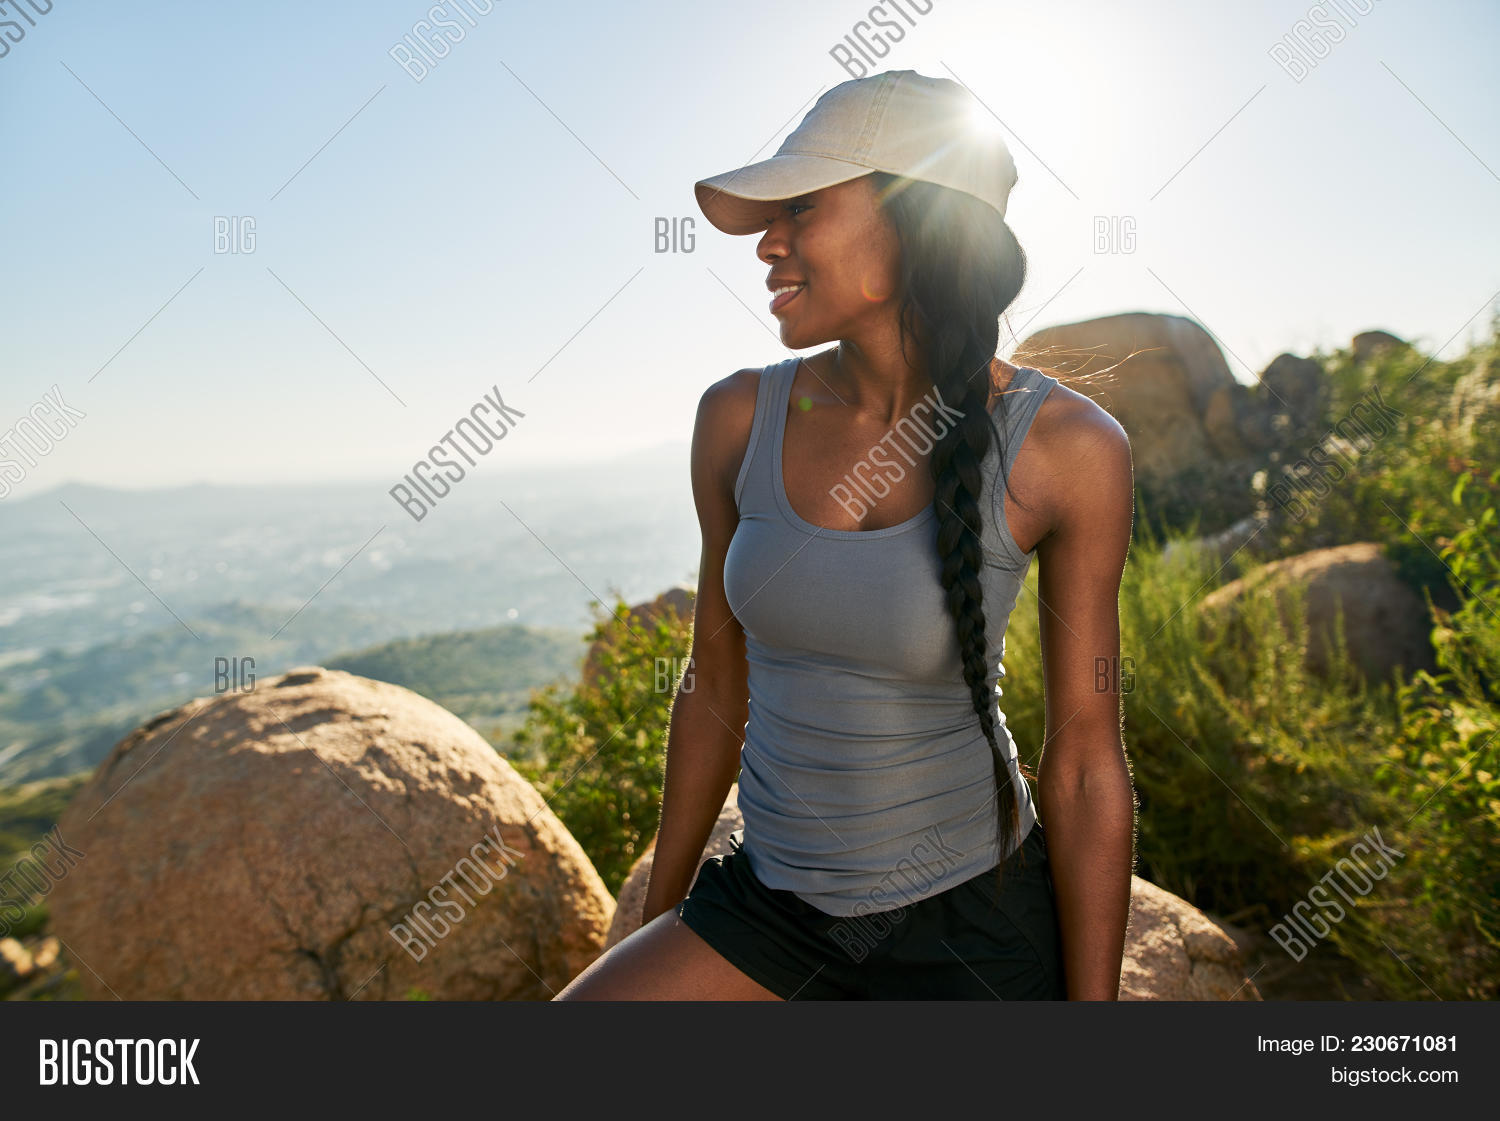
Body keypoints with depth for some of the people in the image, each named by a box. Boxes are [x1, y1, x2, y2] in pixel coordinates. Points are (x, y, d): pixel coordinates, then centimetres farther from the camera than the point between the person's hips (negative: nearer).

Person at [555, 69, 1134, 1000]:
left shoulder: (1066, 448, -16)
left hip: (973, 919, -2)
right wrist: (658, 926, 12)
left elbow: (1086, 762, -10)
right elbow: (717, 683, 3)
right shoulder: (739, 418, -7)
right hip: (770, 904, 3)